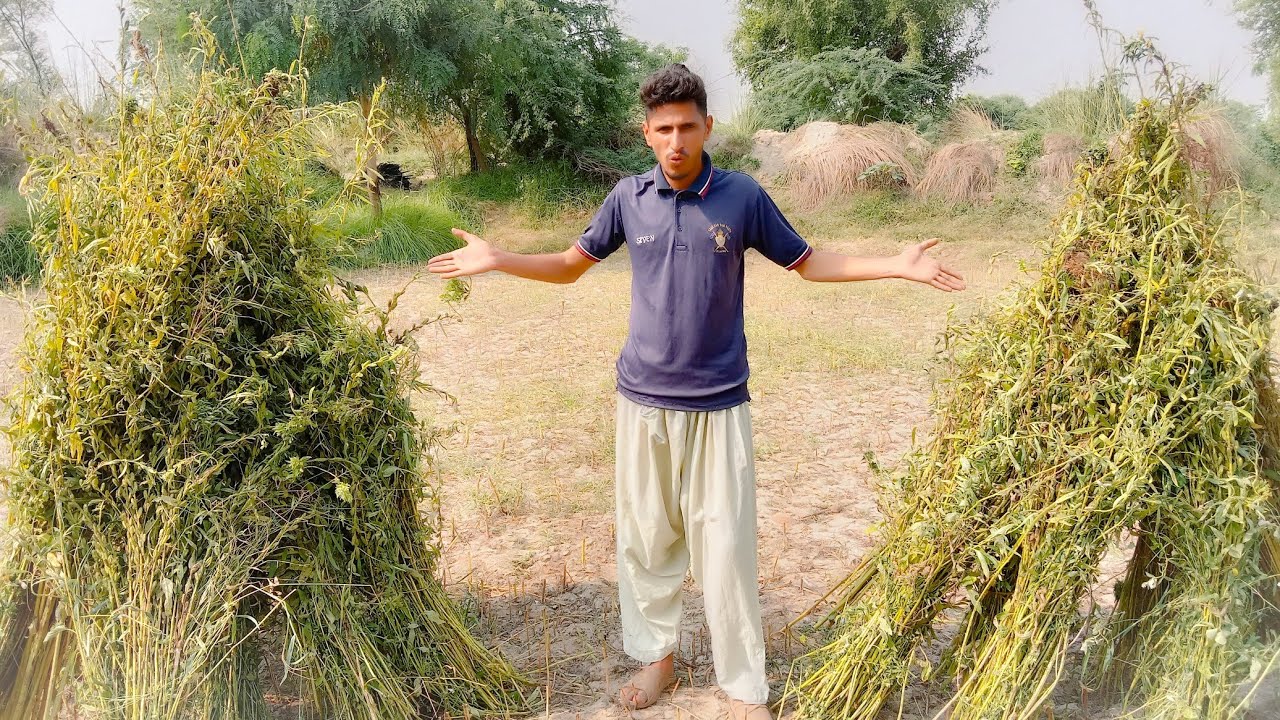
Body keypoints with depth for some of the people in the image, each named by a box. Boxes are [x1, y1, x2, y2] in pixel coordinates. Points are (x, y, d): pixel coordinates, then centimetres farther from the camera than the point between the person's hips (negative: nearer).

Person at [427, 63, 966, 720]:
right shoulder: (628, 197, 0)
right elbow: (570, 265, 12)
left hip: (719, 403, -2)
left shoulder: (743, 196, -5)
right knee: (645, 538, 12)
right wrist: (495, 260, 0)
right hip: (643, 399, 2)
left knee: (725, 545, 2)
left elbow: (809, 263, 5)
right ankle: (656, 656, 34)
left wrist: (897, 266, -3)